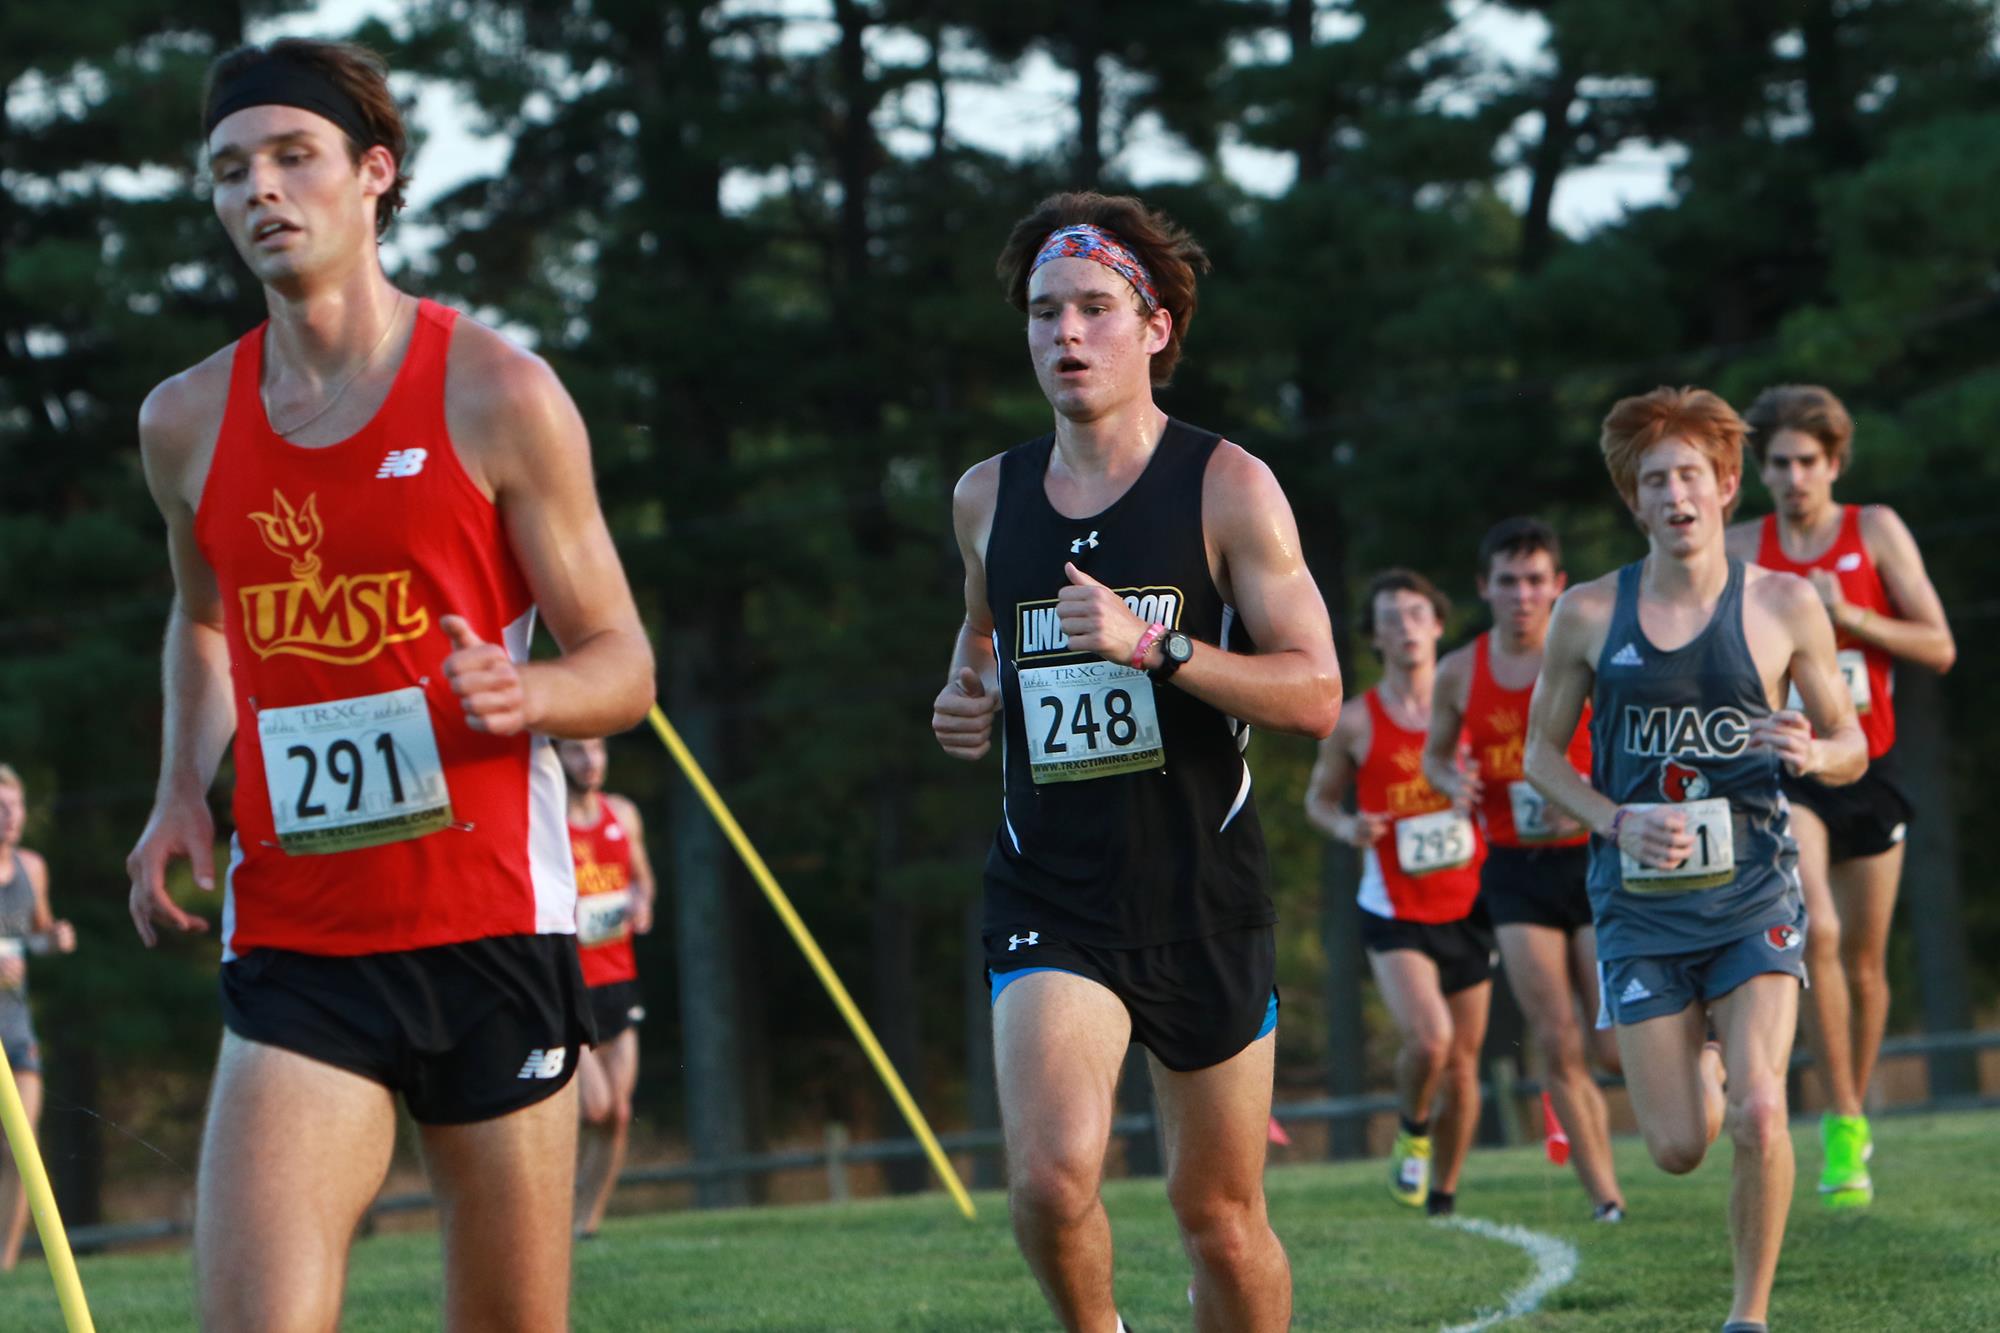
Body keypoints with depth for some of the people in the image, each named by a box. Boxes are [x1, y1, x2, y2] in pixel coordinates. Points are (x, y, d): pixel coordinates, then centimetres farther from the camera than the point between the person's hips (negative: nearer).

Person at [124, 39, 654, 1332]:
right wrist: (183, 790, 10)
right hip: (292, 946, 2)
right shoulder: (187, 423, 7)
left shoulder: (494, 393, -4)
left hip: (490, 932, -2)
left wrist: (521, 695, -23)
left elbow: (624, 665, 0)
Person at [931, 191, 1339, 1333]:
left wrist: (1153, 645, -22)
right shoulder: (989, 497, 8)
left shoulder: (1226, 487, -4)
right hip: (1051, 897, 1)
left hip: (1206, 896, -1)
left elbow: (1316, 694, -9)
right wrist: (967, 694, 8)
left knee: (1221, 1216, 7)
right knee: (1052, 1177, -21)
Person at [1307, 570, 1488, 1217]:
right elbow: (1319, 796, 11)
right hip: (1394, 914, -3)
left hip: (1467, 908, 3)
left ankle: (1443, 1196, 24)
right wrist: (1346, 827, -10)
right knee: (1428, 1038, -24)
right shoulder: (1356, 722, -2)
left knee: (1462, 1061, 6)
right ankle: (1412, 1130, 7)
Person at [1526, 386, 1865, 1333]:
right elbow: (1542, 752, 8)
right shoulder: (1588, 614, 0)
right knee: (1678, 1148, 1)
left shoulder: (1784, 605, -2)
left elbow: (1852, 746, 8)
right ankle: (1699, 1065, 38)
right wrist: (1618, 822, -10)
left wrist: (1813, 753, -17)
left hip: (1754, 897, -1)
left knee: (1757, 1115, -19)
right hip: (1640, 902, 1)